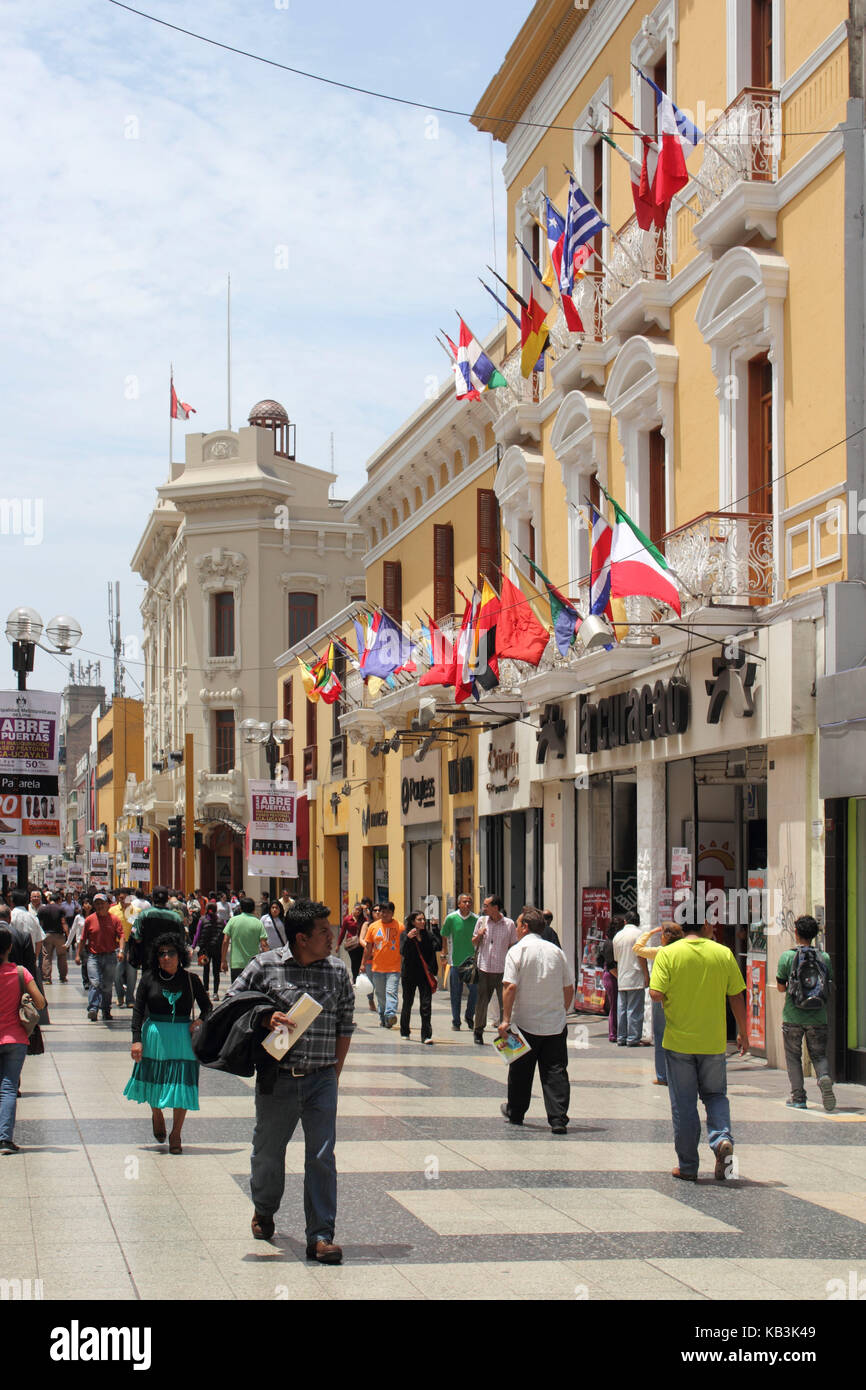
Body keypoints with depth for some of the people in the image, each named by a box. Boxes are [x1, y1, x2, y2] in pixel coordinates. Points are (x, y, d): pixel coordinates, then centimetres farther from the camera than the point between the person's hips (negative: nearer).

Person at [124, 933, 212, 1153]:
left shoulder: (191, 980, 1)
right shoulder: (149, 978, -1)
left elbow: (207, 1007, 11)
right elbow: (138, 1010, -1)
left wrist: (200, 1021, -9)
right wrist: (136, 1040, -10)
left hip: (182, 1038, 0)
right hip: (154, 1036, 0)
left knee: (181, 1086, -1)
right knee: (154, 1082, 12)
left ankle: (175, 1135, 13)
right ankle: (157, 1117, 44)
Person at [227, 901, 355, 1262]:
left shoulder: (337, 971, 4)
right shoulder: (265, 966, -5)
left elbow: (344, 1026, 11)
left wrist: (334, 1073, 8)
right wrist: (264, 1020, -15)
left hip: (321, 1079, 1)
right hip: (277, 1079, -1)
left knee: (322, 1157, -4)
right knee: (268, 1151, 15)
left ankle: (320, 1236, 2)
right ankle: (264, 1209, 43)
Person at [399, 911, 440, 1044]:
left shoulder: (428, 935, 6)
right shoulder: (405, 934, -2)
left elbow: (438, 945, -9)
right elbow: (403, 952, -15)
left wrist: (436, 929, -15)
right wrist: (408, 938, -28)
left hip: (425, 975, 1)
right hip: (409, 975, -1)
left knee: (426, 1005, -7)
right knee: (407, 1004, 12)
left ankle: (426, 1035, -7)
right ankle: (404, 1032, 29)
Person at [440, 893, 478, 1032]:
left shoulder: (476, 919, -1)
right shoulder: (451, 918, -2)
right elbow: (443, 937, 7)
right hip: (456, 961, 0)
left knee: (475, 990, -3)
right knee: (456, 993, 5)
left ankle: (469, 1016, 19)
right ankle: (456, 1022, 15)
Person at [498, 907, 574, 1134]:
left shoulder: (517, 951, -7)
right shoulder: (557, 951, 6)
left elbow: (510, 987, -16)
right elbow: (569, 989, 9)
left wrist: (506, 1019, -15)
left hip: (525, 1023, -3)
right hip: (556, 1025, 3)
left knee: (520, 1071, 14)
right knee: (556, 1071, 1)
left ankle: (515, 1113, 29)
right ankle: (558, 1119, -8)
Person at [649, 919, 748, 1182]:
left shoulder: (668, 954, -7)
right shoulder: (724, 954, -2)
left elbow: (656, 993, -16)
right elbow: (737, 997, 0)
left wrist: (671, 997, 7)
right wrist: (743, 1033, 12)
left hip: (678, 1040, -1)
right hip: (713, 1042, 1)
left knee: (683, 1104, 7)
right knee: (715, 1094, 18)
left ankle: (688, 1167, 11)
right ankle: (722, 1138, -8)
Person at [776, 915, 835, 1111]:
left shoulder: (787, 956, -7)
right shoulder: (824, 957, -1)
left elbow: (781, 988, -3)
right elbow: (829, 986, 5)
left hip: (793, 1016, -2)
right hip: (818, 1018, 2)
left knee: (793, 1056, 11)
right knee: (819, 1054, 12)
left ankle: (798, 1097, 8)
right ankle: (824, 1077, -18)